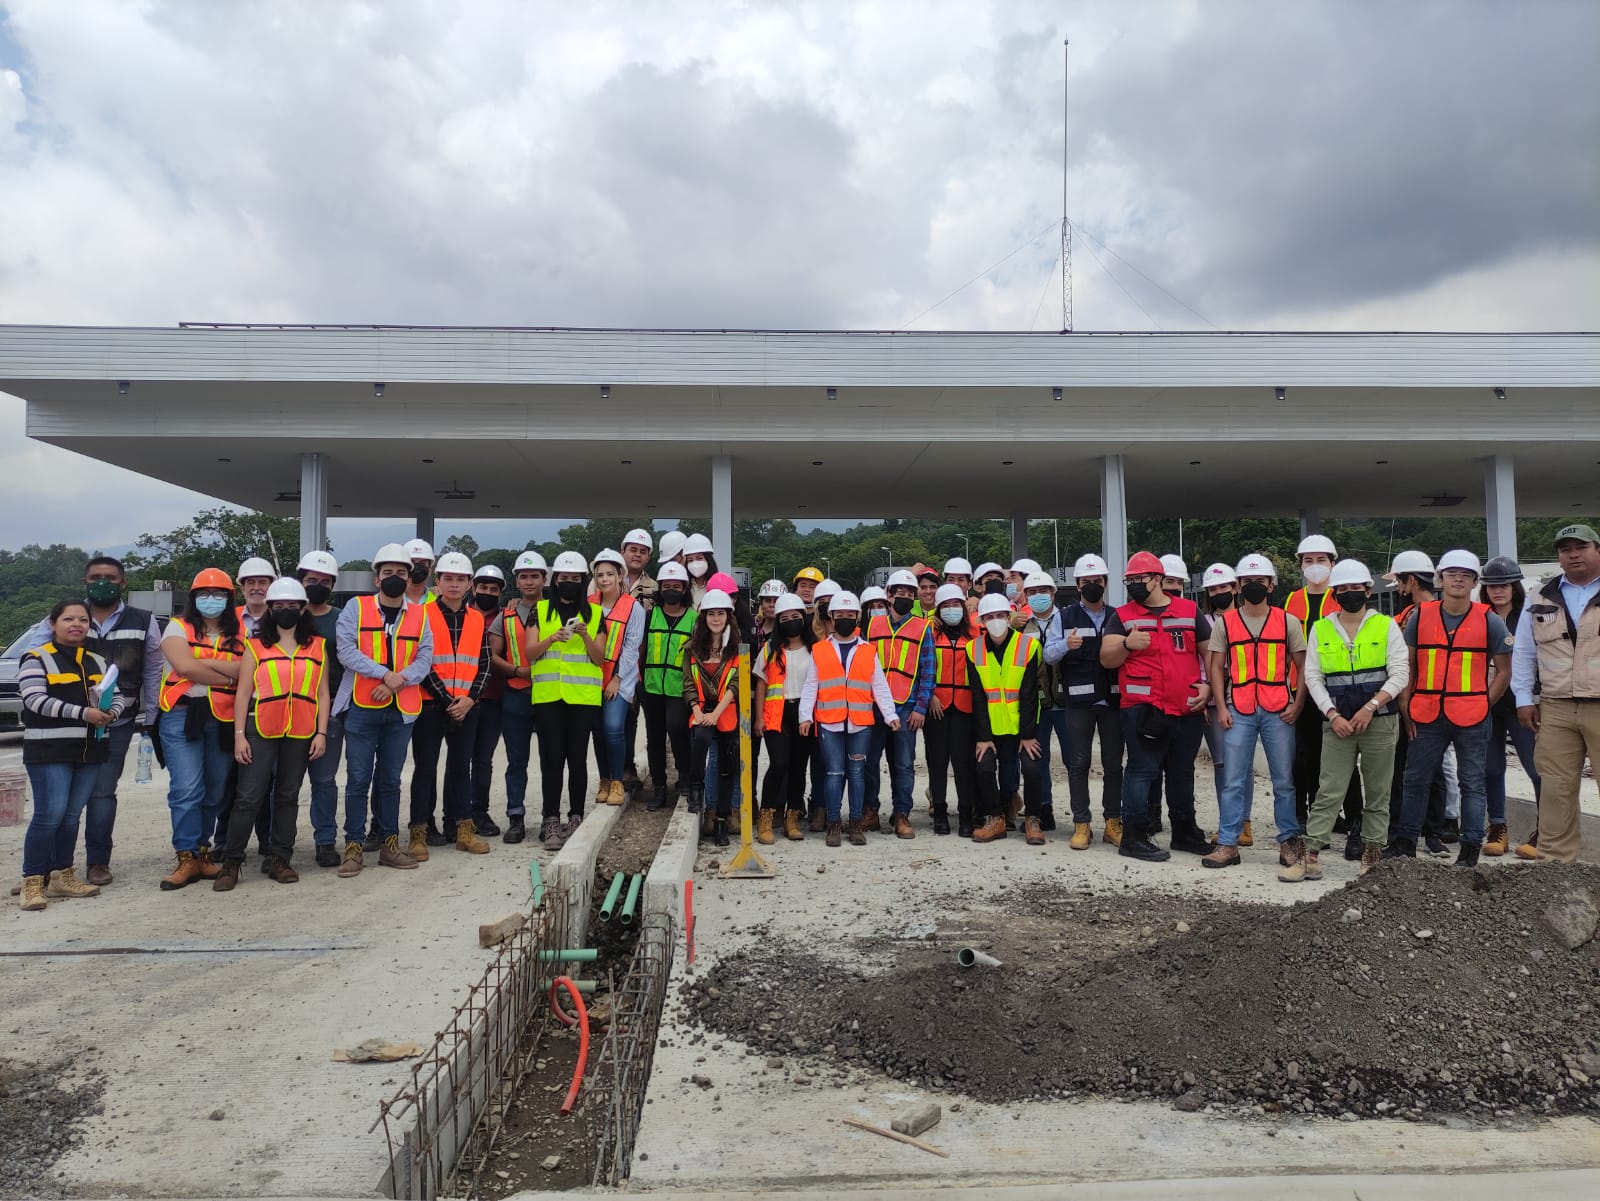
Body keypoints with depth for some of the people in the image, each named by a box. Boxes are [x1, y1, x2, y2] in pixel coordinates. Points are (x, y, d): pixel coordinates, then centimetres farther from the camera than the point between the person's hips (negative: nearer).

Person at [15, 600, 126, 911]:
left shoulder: (98, 661, 17)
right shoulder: (36, 659, -2)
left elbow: (119, 696, 14)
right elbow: (36, 700, -15)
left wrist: (111, 713, -9)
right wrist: (83, 713, -23)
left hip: (90, 750, 5)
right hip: (50, 750, -5)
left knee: (72, 815, 9)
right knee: (49, 815, -9)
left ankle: (62, 877, 18)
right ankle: (32, 883, -2)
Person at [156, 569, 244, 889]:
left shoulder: (238, 633, 11)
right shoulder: (178, 627, 5)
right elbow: (185, 666, -12)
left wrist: (205, 662, -15)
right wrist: (230, 677, -8)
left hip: (224, 719, 3)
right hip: (182, 716, -3)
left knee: (215, 791, 8)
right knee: (186, 789, -9)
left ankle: (202, 849, 21)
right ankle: (187, 858, -3)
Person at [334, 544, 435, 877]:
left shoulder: (420, 615, 8)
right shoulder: (356, 607, 1)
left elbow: (425, 659, 1)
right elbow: (345, 650, -10)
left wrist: (396, 684, -14)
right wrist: (386, 674, -18)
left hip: (401, 709, 3)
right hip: (361, 707, -2)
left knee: (390, 779, 12)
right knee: (359, 779, 1)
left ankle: (389, 844, 20)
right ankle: (353, 846, 9)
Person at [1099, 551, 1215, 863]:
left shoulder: (1190, 611, 10)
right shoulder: (1122, 616, 5)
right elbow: (1106, 659, -2)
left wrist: (1207, 685, 1)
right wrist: (1126, 644, -21)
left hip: (1189, 709, 3)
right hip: (1143, 710, -3)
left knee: (1182, 772, 15)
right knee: (1142, 770, -5)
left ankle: (1185, 831, 29)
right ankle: (1134, 837, 1)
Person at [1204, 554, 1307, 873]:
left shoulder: (1288, 622, 7)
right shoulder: (1225, 623, 7)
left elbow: (1303, 667, 7)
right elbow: (1215, 667, 7)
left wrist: (1297, 705, -3)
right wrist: (1221, 707, -2)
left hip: (1278, 711, 0)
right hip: (1238, 712, 0)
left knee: (1284, 779, 5)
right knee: (1234, 780, 1)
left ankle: (1290, 840, 17)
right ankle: (1227, 843, 6)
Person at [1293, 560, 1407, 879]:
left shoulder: (1386, 626, 3)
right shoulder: (1320, 629, 7)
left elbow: (1400, 674, -2)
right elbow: (1313, 677, 5)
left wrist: (1371, 706, -13)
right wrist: (1333, 715, -7)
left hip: (1380, 722, 0)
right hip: (1337, 724, 0)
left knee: (1377, 793, 7)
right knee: (1328, 792, -3)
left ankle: (1372, 856, 17)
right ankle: (1310, 858, -3)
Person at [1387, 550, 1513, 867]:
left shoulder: (1489, 621, 1)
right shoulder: (1420, 616, 4)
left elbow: (1504, 672, 5)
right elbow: (1407, 665, 8)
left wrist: (1483, 705, -3)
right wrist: (1407, 708, 2)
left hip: (1471, 718, -2)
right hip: (1427, 716, 2)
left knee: (1472, 783, 7)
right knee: (1416, 779, 8)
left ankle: (1470, 847, 16)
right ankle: (1406, 840, 19)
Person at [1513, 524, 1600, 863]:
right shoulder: (1541, 601, 11)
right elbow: (1524, 653, 13)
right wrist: (1524, 699, 7)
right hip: (1556, 709, 3)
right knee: (1555, 786, 5)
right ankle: (1554, 857, 14)